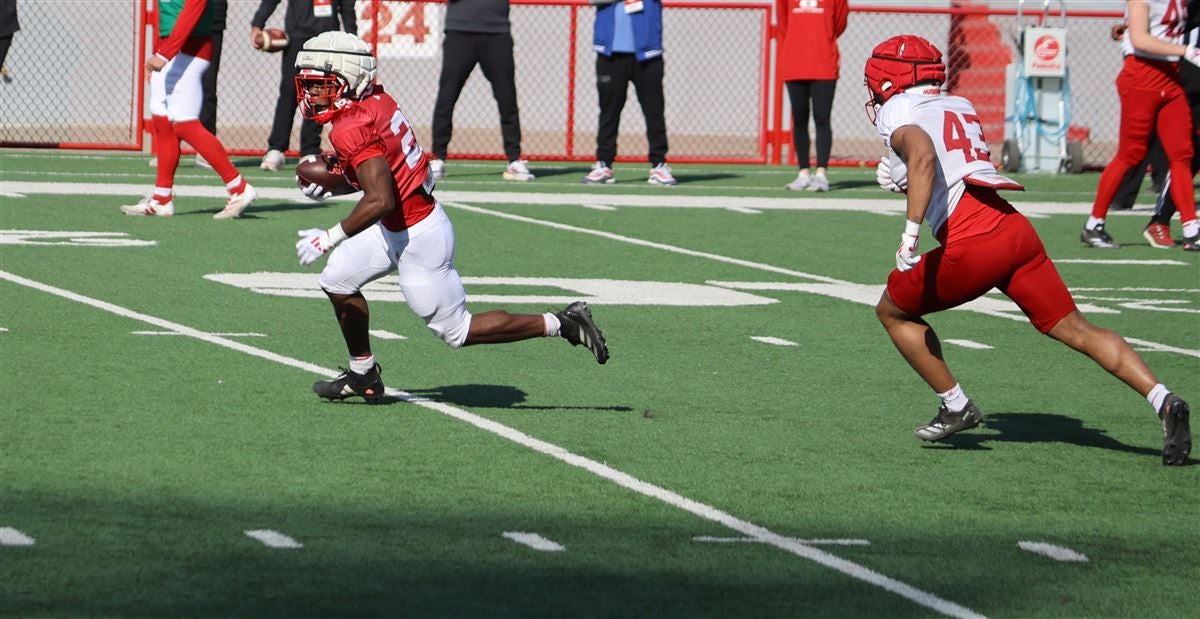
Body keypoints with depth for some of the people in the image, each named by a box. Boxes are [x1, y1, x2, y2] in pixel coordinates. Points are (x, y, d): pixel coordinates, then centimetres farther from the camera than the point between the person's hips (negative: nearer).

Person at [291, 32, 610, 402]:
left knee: (457, 332, 4)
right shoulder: (378, 100, 1)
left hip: (417, 238, -9)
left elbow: (380, 201, -33)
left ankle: (560, 324, 8)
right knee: (338, 280, 15)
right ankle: (363, 375, 28)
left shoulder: (352, 129, -25)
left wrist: (329, 238, -28)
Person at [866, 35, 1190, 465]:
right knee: (1074, 329, 2)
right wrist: (899, 177, 32)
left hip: (972, 243, -6)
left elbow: (924, 157, -18)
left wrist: (911, 233, -23)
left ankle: (955, 408, 14)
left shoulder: (899, 112, 4)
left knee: (893, 312, 15)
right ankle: (1163, 400, -15)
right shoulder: (960, 108, 26)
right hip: (1017, 229, 7)